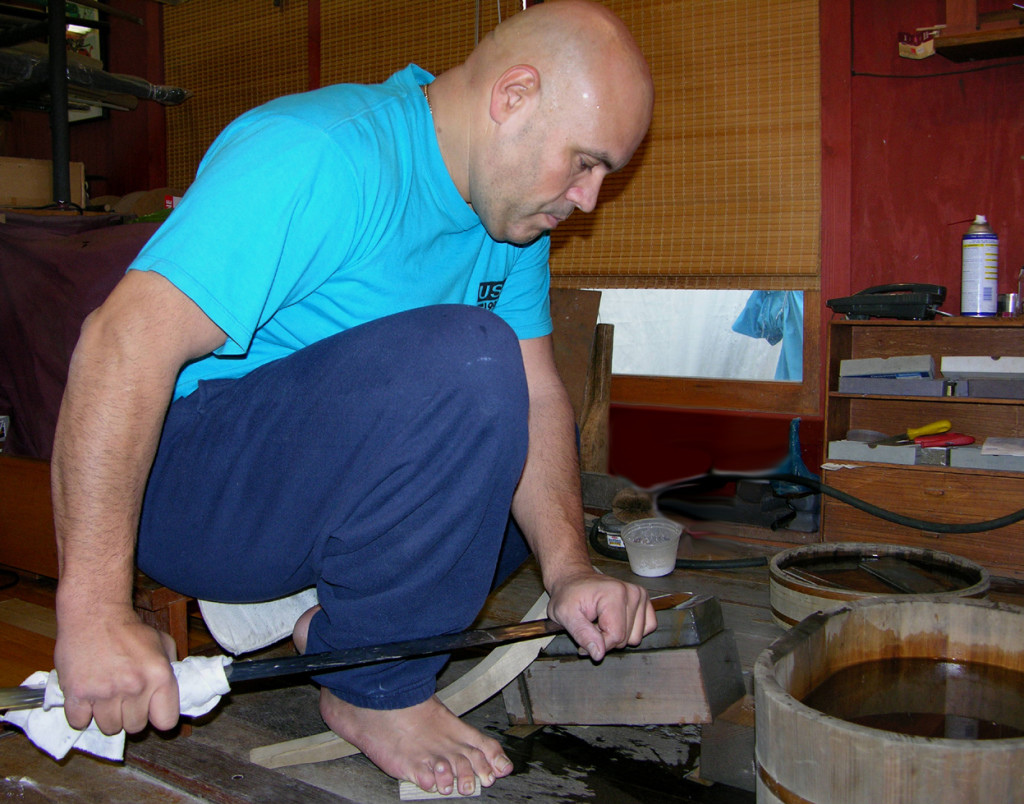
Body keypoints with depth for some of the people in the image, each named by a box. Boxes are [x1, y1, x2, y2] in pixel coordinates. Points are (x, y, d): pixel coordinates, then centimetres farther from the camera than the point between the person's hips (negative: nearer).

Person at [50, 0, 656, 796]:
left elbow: (535, 394, 1)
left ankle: (321, 613, 3)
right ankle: (377, 688, -11)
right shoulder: (320, 155, -24)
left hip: (314, 480, 9)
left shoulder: (509, 201, 4)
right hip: (179, 480, -9)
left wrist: (568, 571, -13)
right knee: (464, 359, -30)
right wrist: (95, 615, -31)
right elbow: (124, 343, -30)